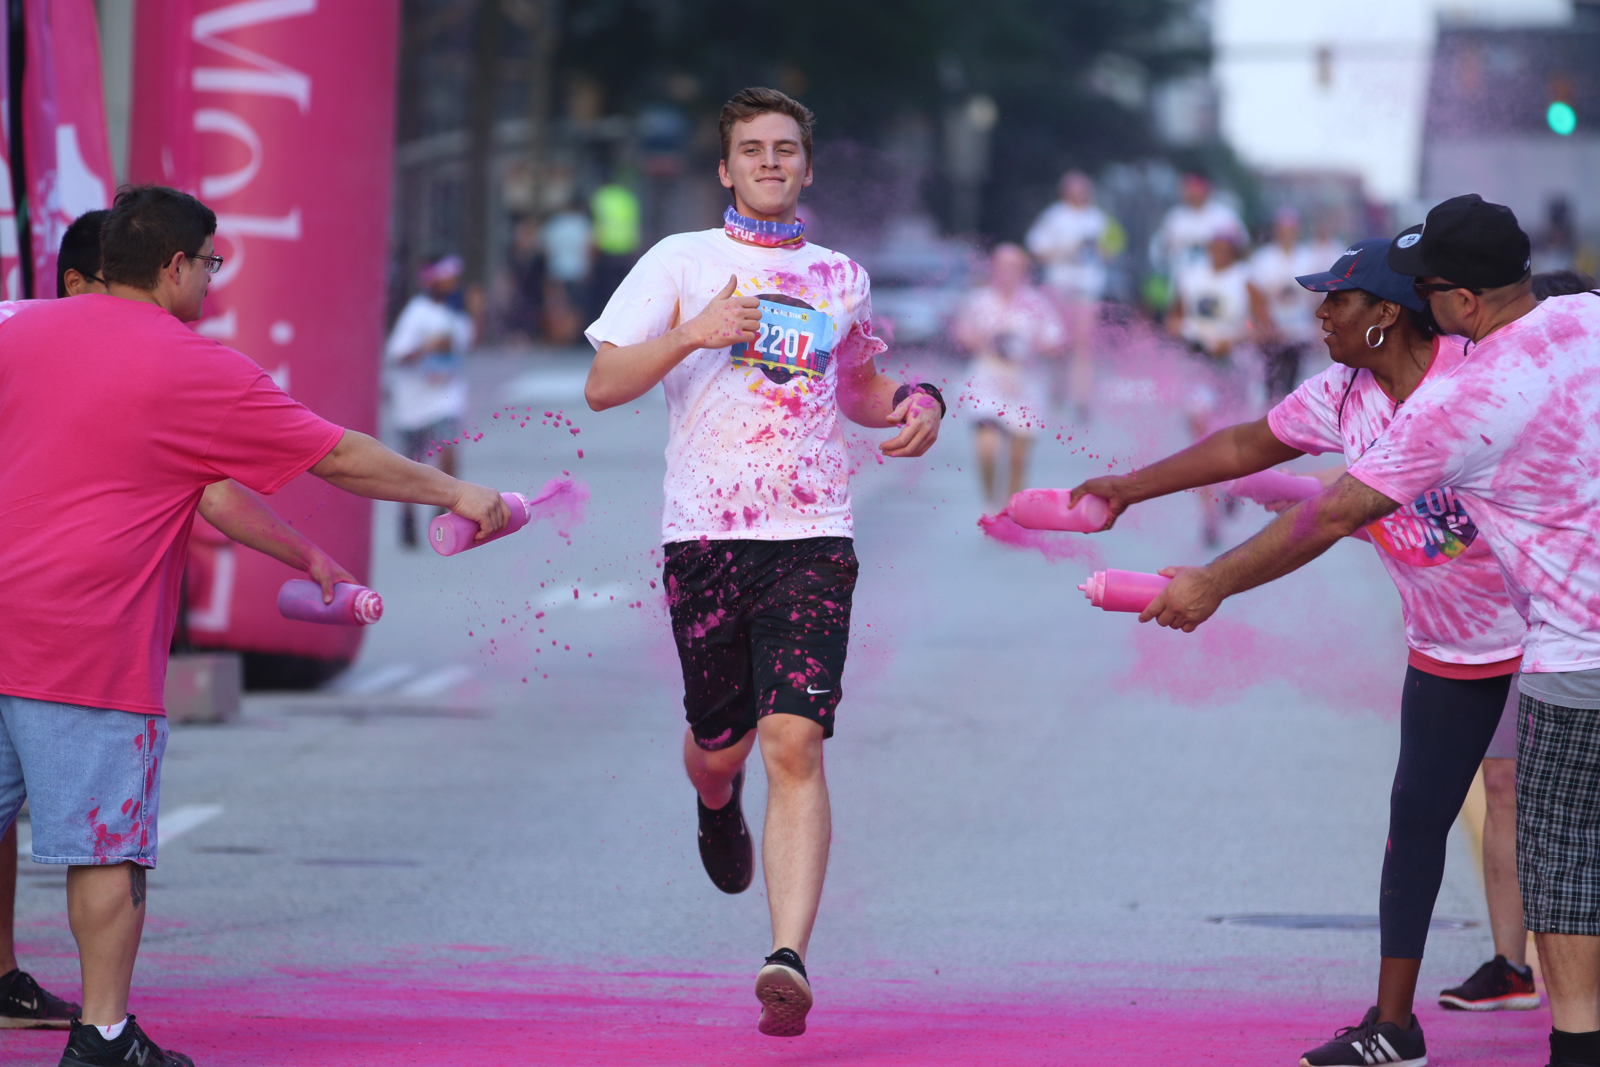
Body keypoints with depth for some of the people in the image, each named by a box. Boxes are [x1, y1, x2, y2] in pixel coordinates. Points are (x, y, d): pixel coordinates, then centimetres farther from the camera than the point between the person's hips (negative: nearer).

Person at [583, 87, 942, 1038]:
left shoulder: (840, 279, 15)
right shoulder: (680, 263, 6)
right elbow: (603, 386, -1)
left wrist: (918, 401, 10)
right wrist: (694, 334, -15)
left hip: (812, 539, 0)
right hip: (706, 534, 0)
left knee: (794, 744, -15)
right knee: (719, 748, 9)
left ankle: (790, 958, -23)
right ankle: (720, 809, 49)